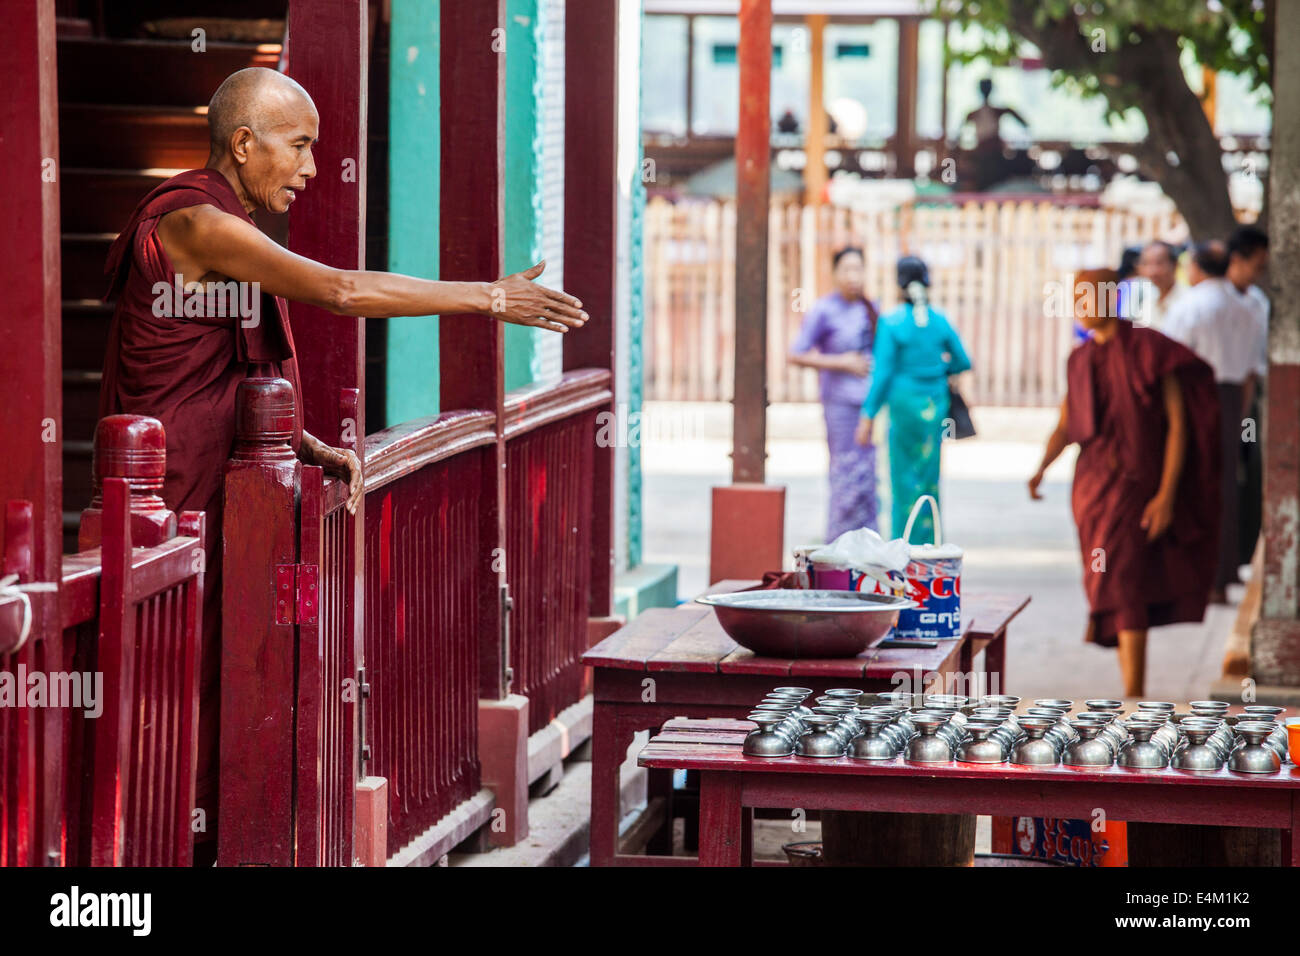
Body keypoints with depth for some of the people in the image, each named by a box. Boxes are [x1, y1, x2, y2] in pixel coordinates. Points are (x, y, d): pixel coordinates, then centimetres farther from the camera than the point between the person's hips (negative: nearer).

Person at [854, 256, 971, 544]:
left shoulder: (891, 322, -11)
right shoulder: (940, 321, 2)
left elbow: (883, 373, -13)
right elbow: (962, 362, 10)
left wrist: (868, 416, -8)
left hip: (904, 402, -4)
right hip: (936, 403, 4)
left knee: (904, 476, 4)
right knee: (930, 474, 11)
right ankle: (929, 541, 15)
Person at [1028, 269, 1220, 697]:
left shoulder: (1150, 349, -7)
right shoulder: (1081, 361, 11)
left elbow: (1178, 423, -7)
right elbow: (1065, 428, 14)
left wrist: (1167, 495, -14)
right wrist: (1041, 469, -7)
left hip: (1134, 484, -6)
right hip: (1090, 485, 6)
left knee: (1122, 585, -17)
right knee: (1106, 586, 10)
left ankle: (1134, 698, -19)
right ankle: (1132, 692, 22)